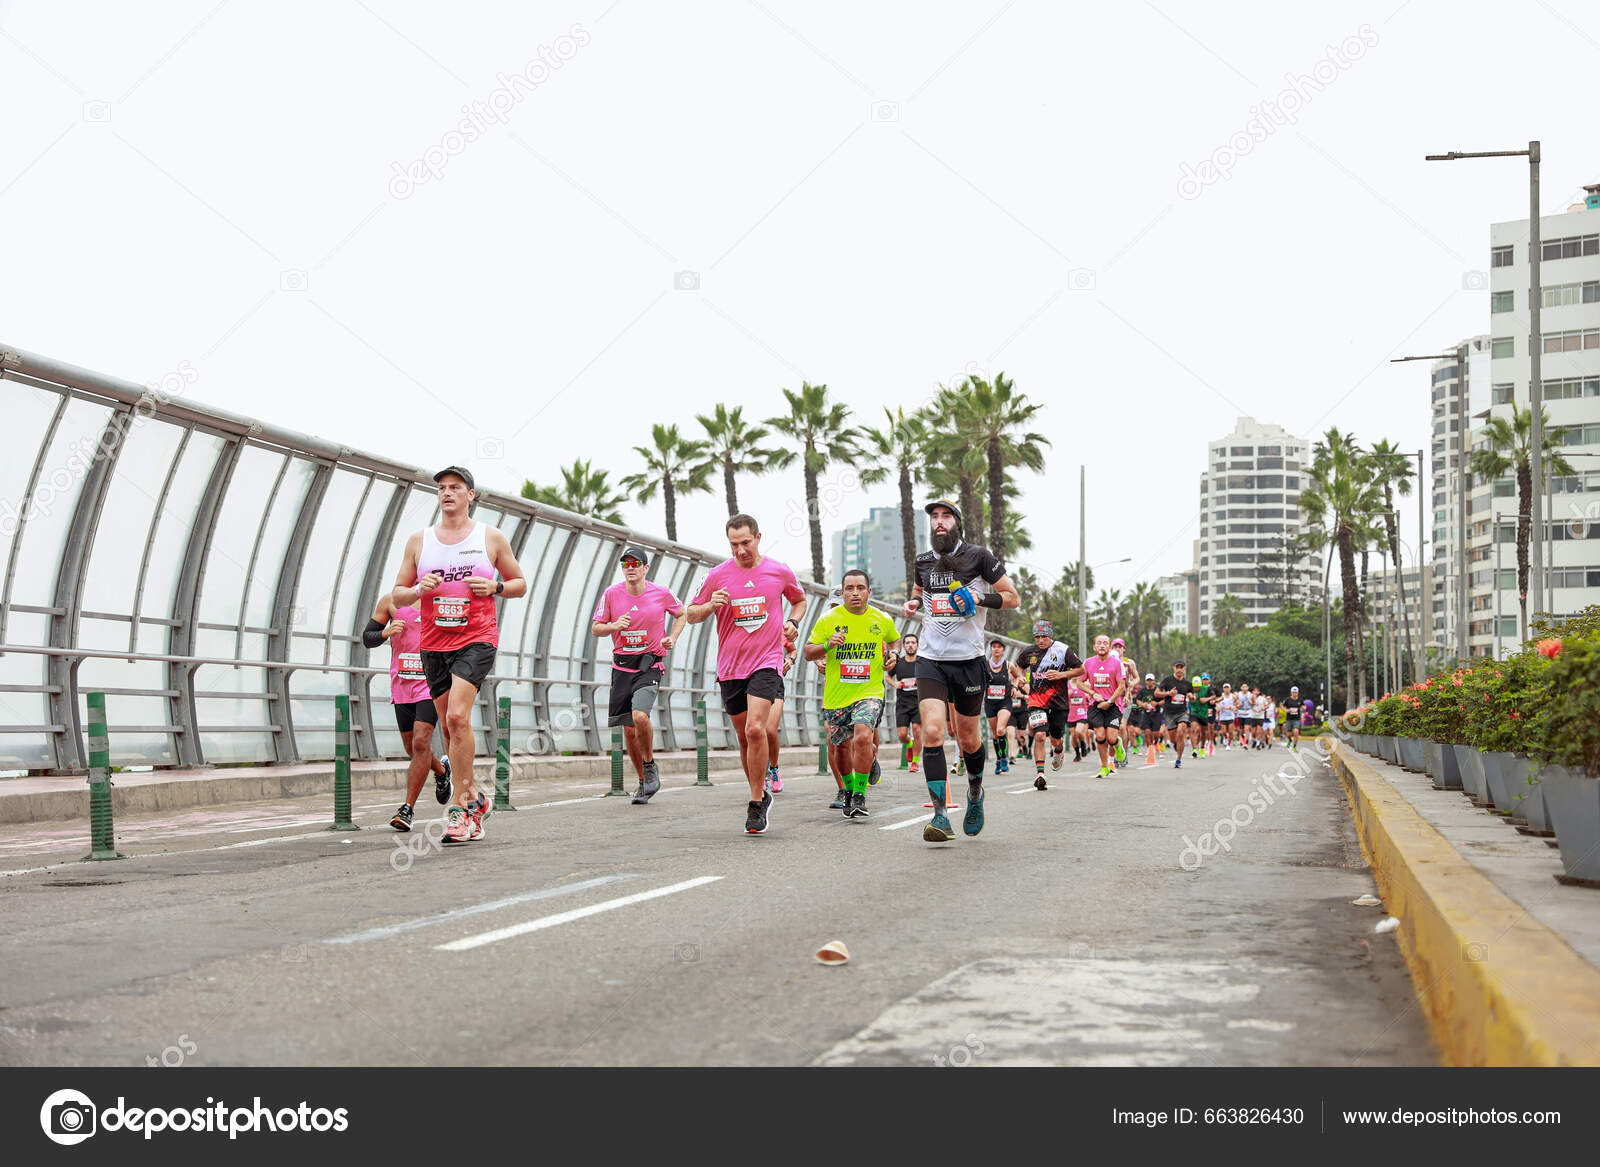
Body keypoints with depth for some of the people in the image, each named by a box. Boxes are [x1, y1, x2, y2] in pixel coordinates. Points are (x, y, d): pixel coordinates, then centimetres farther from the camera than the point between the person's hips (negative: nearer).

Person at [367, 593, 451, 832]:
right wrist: (386, 633, -15)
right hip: (402, 686, 3)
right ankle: (441, 769, 44)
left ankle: (408, 809, -12)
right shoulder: (391, 601, 2)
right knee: (413, 750, 11)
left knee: (420, 743, -18)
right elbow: (367, 638, 7)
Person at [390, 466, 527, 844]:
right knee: (450, 727, 7)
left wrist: (495, 587, -8)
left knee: (457, 717, -20)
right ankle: (475, 798, 24)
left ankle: (460, 807, -14)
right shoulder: (419, 540, 10)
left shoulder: (491, 537, 5)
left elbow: (520, 583, 12)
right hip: (434, 644, 4)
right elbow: (397, 596, 13)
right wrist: (419, 590, -9)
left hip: (478, 639, -4)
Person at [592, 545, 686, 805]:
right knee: (629, 729, 5)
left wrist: (672, 638, -1)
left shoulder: (662, 593, -5)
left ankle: (650, 766, 0)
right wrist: (614, 626, -14)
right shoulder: (612, 593, -2)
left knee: (640, 716, -25)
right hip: (622, 667, 3)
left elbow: (681, 614, 15)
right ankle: (643, 782, 22)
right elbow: (596, 628, 6)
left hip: (650, 664, -3)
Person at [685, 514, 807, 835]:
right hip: (730, 667, 3)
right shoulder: (718, 575, 1)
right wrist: (709, 606, -13)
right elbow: (692, 615, 9)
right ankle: (761, 794, 30)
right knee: (744, 736, 10)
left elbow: (799, 599, 22)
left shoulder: (780, 572, 2)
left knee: (755, 728, -20)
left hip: (766, 663, -3)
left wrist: (792, 622, 2)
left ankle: (756, 804, -13)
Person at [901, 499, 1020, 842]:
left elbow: (1013, 597, 2)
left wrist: (979, 598, -14)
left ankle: (975, 794, 38)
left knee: (968, 737, 8)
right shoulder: (923, 562, 9)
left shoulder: (979, 556, -2)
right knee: (932, 731, -15)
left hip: (968, 659, -2)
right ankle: (939, 815, -17)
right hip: (931, 659, 2)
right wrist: (912, 604, 7)